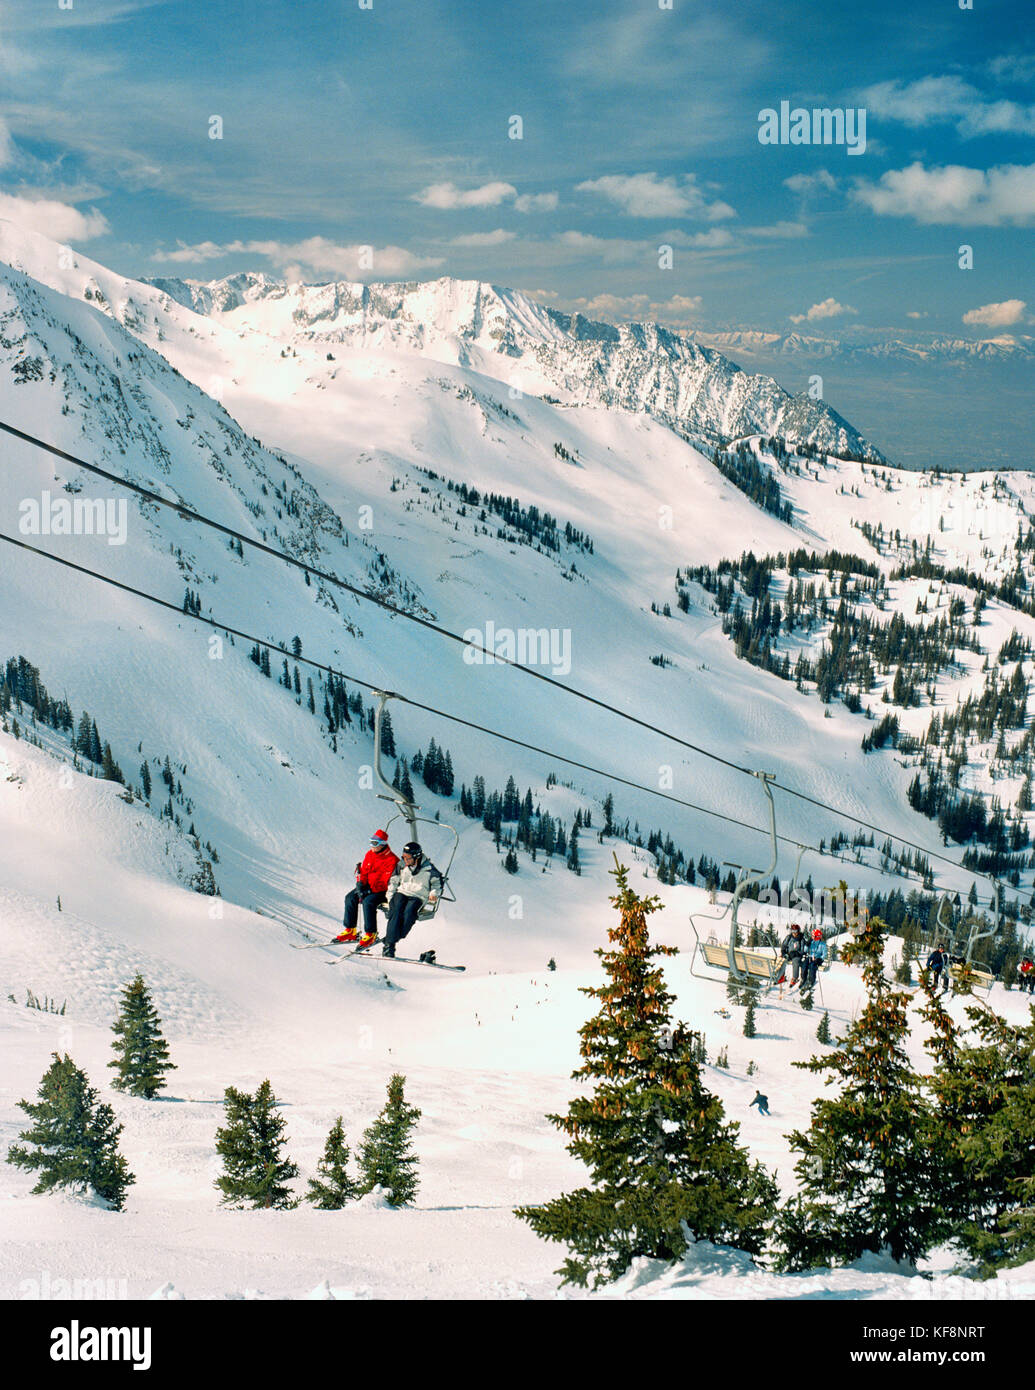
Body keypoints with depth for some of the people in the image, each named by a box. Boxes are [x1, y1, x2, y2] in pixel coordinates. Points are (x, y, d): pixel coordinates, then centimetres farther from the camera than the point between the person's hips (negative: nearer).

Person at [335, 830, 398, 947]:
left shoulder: (391, 859, -16)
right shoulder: (369, 854, 6)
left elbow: (386, 882, -20)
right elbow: (364, 872, 10)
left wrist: (370, 891, -27)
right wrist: (360, 883, -11)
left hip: (383, 890, -7)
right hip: (368, 886, 7)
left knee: (368, 901, -32)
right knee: (350, 898, -14)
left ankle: (370, 934, -25)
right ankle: (350, 930, -5)